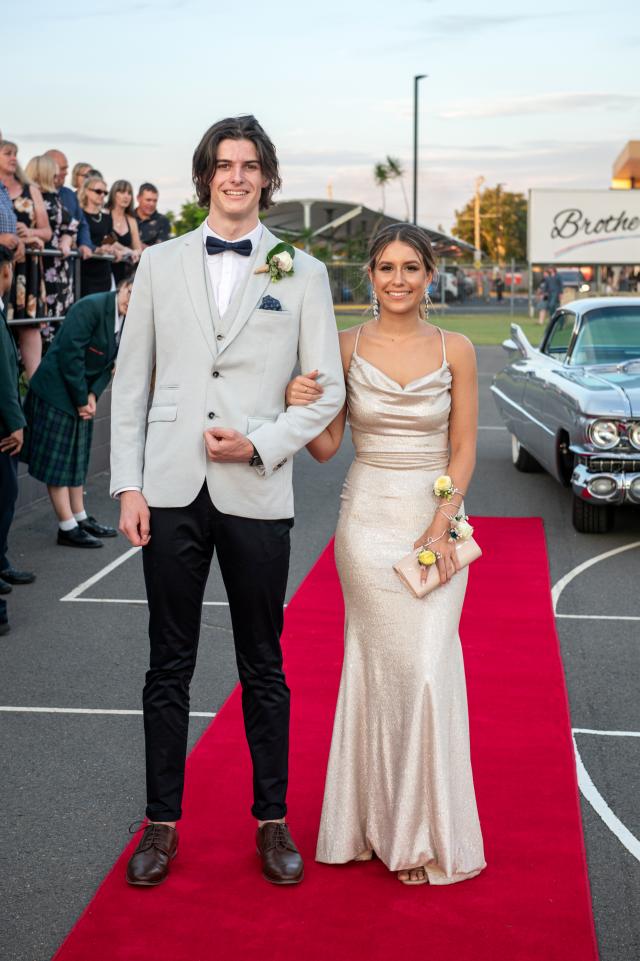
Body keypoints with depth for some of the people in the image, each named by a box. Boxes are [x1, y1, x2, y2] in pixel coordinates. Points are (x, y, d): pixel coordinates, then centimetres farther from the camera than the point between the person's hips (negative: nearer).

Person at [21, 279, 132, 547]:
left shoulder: (127, 321, 4)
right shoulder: (91, 307, -21)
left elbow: (108, 364, 8)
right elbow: (69, 353, -24)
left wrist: (93, 395, -8)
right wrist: (81, 399, -17)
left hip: (81, 396, 9)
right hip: (57, 392, -9)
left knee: (77, 459, 17)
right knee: (57, 460, -2)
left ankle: (80, 518, 28)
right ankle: (67, 528, 2)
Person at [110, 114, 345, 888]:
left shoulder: (302, 273, 4)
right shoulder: (159, 265, 8)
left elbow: (327, 391, 3)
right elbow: (130, 382, 7)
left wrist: (260, 443, -12)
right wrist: (127, 486, 0)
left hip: (256, 495, -1)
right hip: (172, 492, 1)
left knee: (263, 669, 10)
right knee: (169, 668, 8)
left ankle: (272, 821, 23)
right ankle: (162, 822, 21)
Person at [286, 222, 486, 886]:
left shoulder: (455, 350, 1)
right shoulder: (346, 347, 1)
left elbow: (464, 450, 1)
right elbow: (326, 446, 1)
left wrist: (440, 527, -10)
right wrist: (300, 407, -19)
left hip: (437, 519, 0)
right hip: (368, 521, 0)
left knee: (427, 666, -4)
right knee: (386, 665, 0)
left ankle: (424, 829, 12)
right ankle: (386, 824, 16)